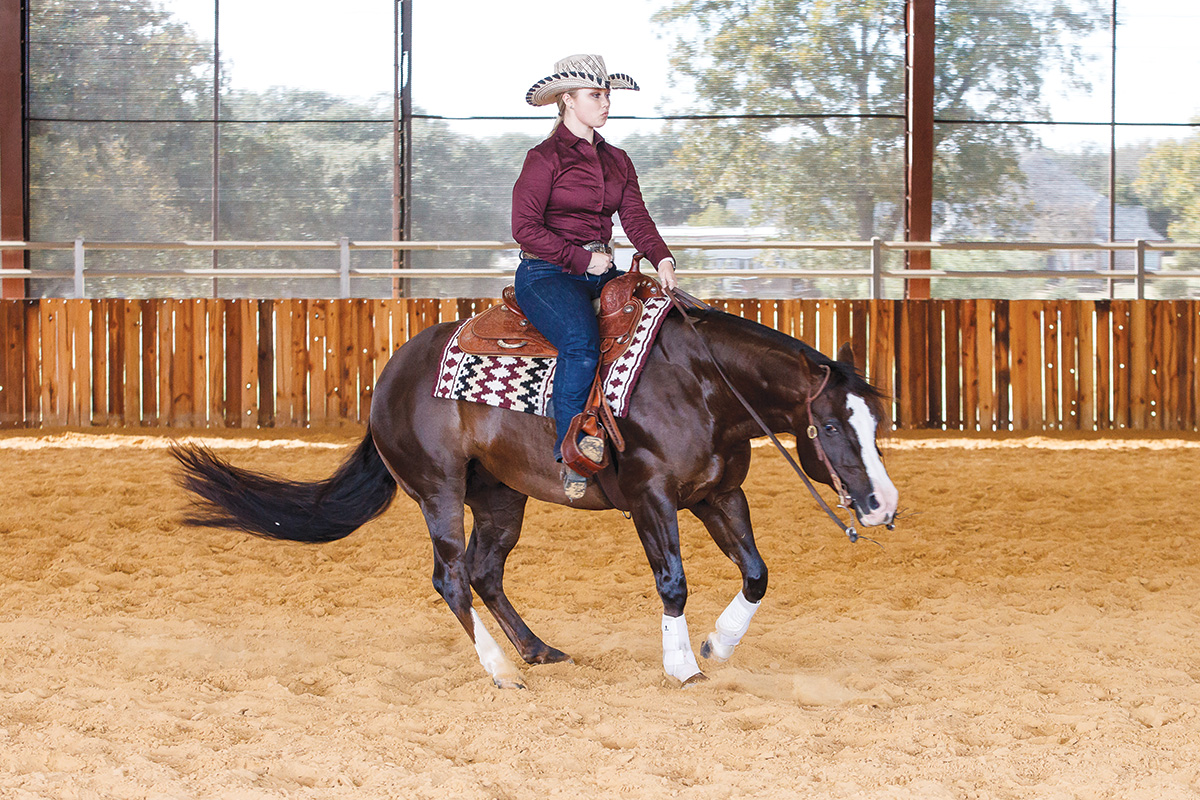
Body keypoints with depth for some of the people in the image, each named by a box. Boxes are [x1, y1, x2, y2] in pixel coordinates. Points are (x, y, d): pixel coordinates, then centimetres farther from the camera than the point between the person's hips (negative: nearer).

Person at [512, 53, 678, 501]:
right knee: (582, 340, -36)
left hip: (602, 274, 7)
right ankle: (571, 448, -31)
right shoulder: (545, 158, -3)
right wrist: (581, 259, -15)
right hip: (546, 274, -7)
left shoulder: (616, 161, 17)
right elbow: (525, 227, -10)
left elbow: (635, 217, 7)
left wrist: (661, 258, -13)